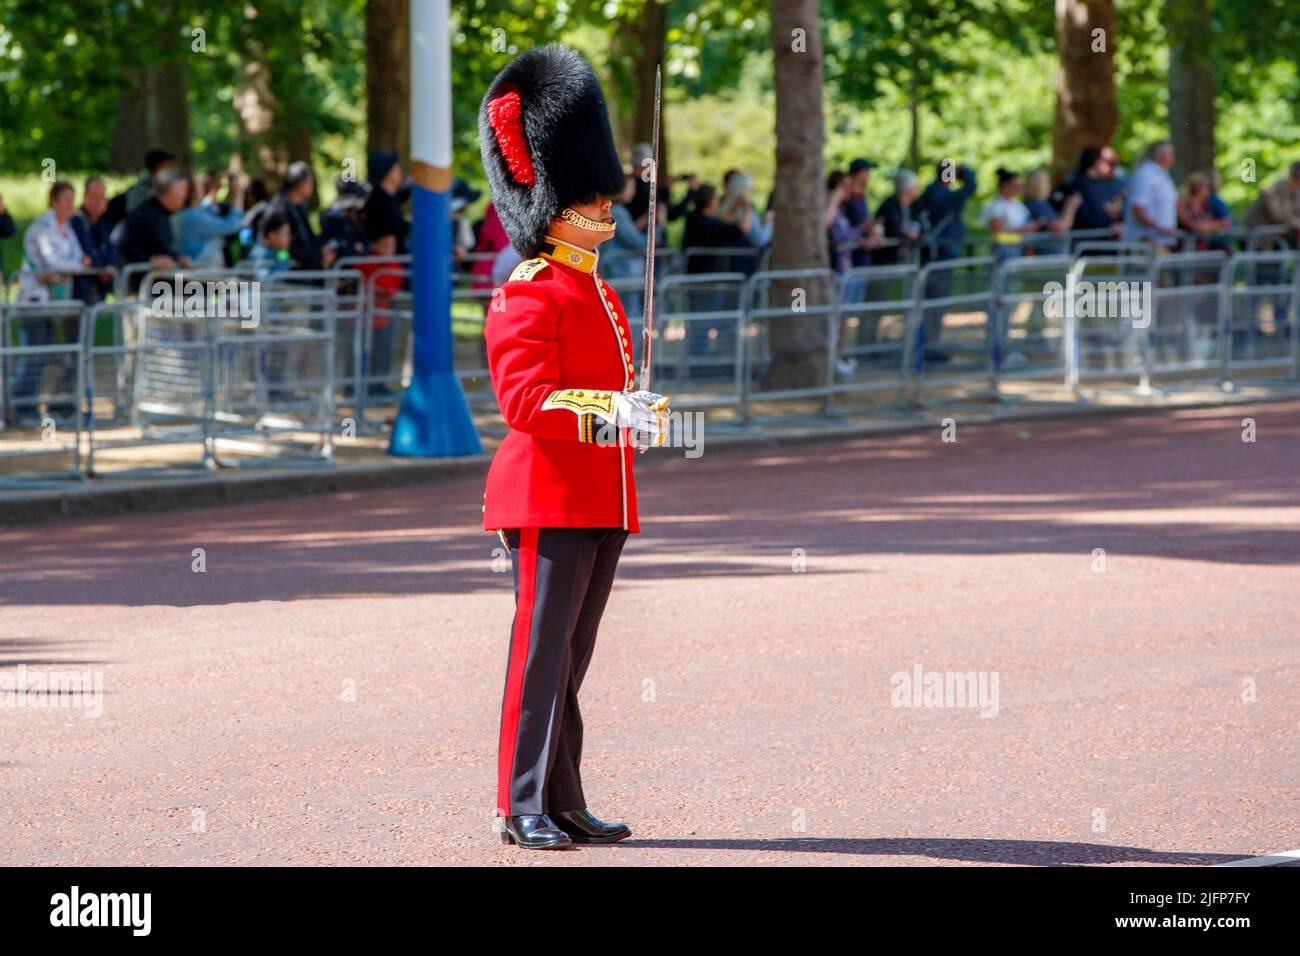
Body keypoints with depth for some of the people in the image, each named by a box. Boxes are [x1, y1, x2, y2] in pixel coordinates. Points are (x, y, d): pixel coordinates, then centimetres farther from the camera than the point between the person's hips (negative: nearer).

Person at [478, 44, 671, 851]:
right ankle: (523, 807, -4)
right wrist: (610, 411, -31)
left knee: (572, 656, 11)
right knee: (543, 650, -7)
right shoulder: (529, 296, -10)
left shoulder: (603, 295, 18)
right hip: (551, 496, -9)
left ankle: (565, 804, 15)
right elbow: (527, 399, -20)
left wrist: (640, 417, 10)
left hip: (604, 501, 9)